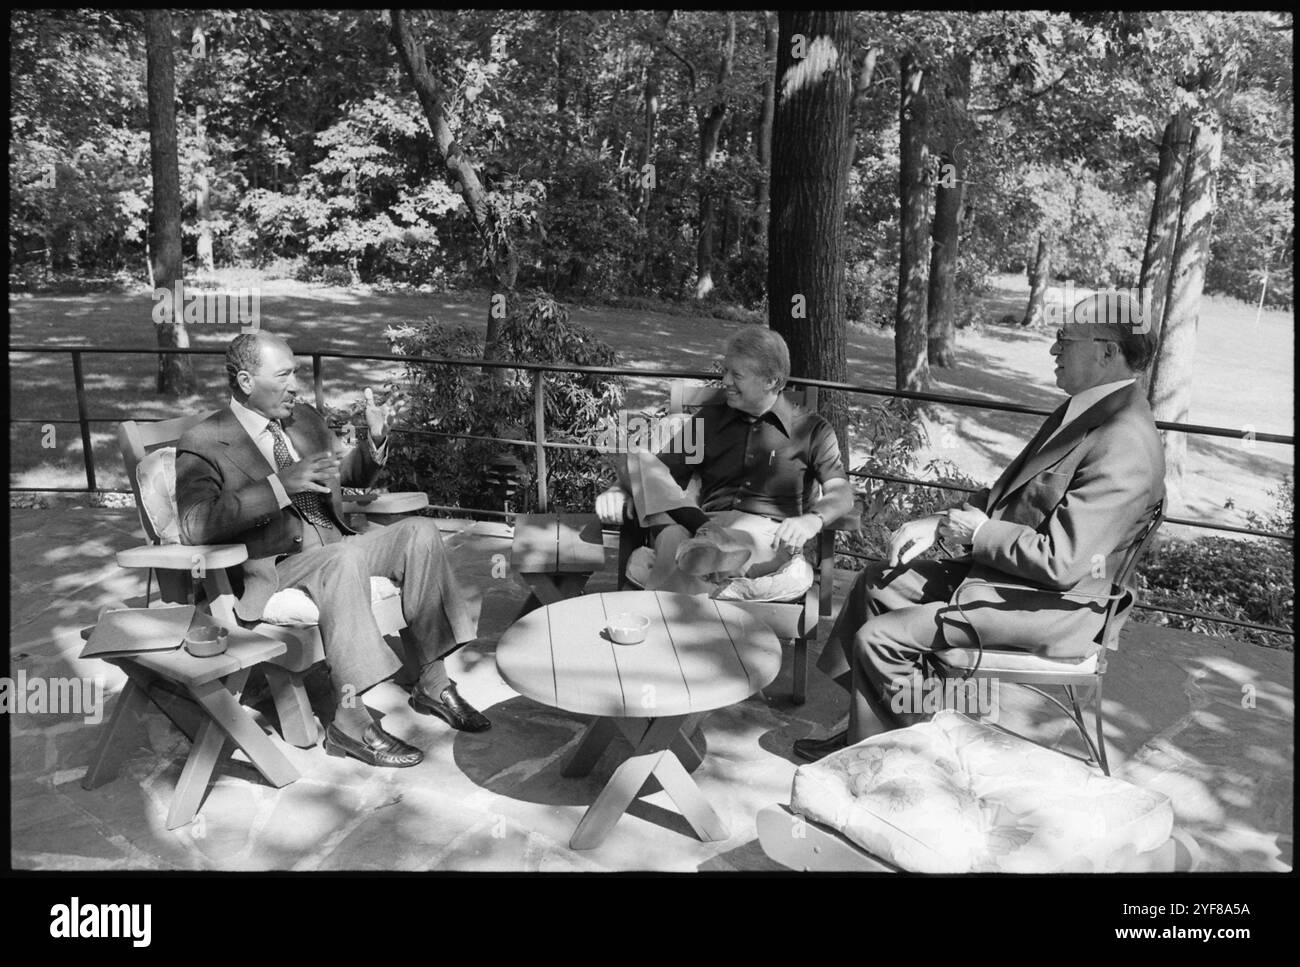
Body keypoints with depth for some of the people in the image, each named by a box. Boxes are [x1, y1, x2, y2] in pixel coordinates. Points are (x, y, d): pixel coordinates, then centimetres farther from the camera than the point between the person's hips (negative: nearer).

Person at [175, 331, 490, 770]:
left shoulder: (305, 419, 16)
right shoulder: (203, 444, -5)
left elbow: (351, 475, 30)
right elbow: (196, 525, -22)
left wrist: (375, 442, 7)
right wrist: (280, 485, -30)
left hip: (335, 549, 7)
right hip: (273, 570, -7)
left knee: (420, 531, -16)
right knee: (343, 560, -37)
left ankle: (433, 683, -13)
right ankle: (350, 721, -33)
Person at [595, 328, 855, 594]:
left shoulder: (811, 430, 14)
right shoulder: (710, 418, 24)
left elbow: (841, 494, 1)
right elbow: (663, 471, 19)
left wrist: (811, 520, -22)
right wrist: (618, 491, -3)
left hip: (769, 534, -2)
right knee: (672, 536, -35)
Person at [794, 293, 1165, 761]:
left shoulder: (1124, 447, -25)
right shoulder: (1084, 410, 7)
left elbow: (1060, 561, -28)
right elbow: (1007, 493, 14)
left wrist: (979, 533, -16)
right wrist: (939, 523, 1)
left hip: (1044, 609, -10)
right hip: (998, 570, 10)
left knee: (880, 637, -15)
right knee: (878, 583, 12)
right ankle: (866, 730, 18)